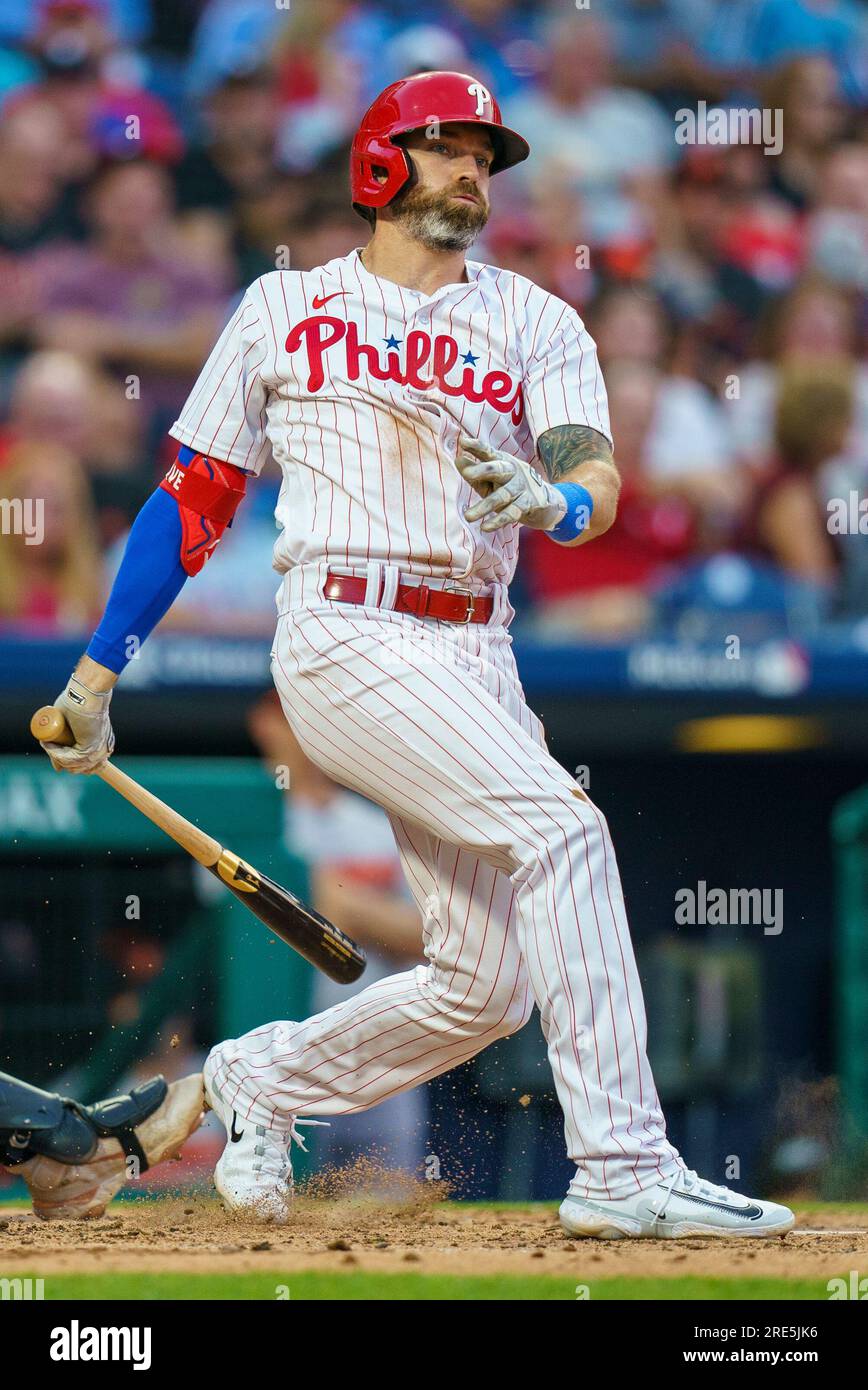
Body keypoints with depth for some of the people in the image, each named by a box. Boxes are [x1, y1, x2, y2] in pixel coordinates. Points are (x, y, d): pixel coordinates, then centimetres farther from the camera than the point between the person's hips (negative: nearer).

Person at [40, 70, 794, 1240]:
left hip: (477, 660, 5)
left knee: (487, 986, -1)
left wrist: (551, 502, -27)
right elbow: (194, 499, 14)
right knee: (561, 828, -23)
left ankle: (265, 1078, 25)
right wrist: (96, 671, 10)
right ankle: (622, 1170, -24)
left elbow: (599, 483, -2)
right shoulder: (285, 309, 11)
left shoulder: (536, 323, 14)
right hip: (345, 641, -4)